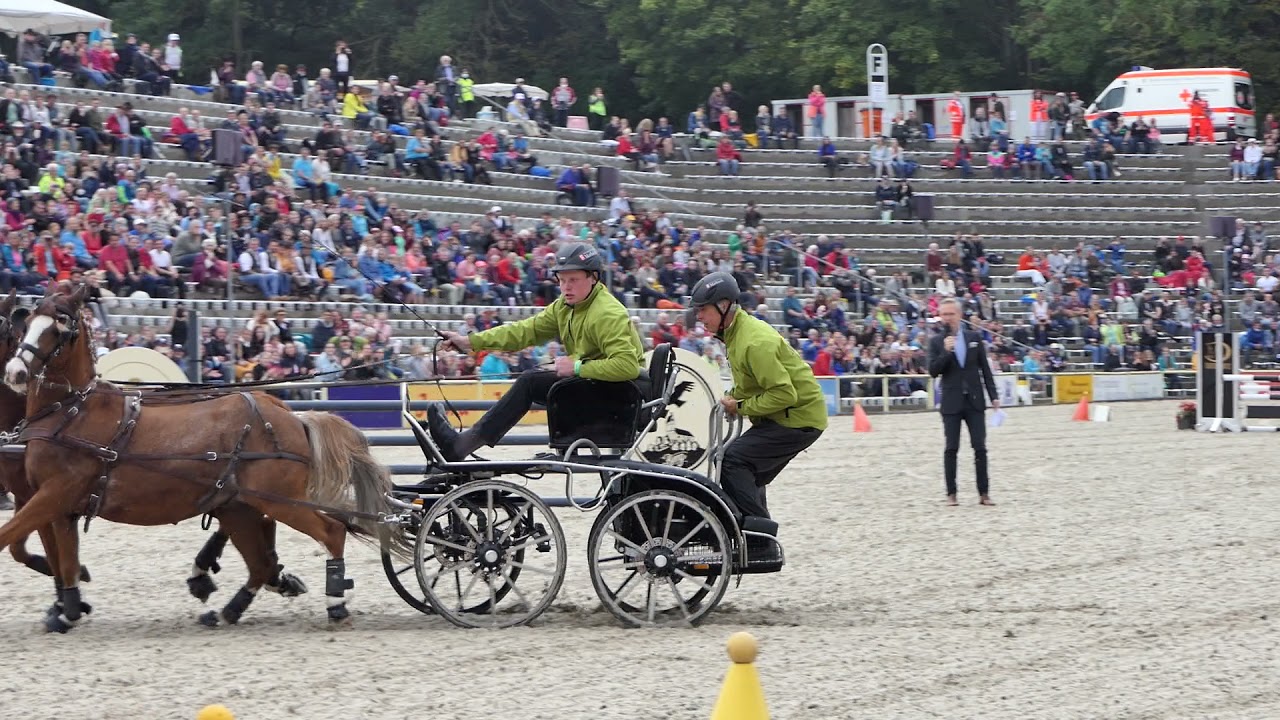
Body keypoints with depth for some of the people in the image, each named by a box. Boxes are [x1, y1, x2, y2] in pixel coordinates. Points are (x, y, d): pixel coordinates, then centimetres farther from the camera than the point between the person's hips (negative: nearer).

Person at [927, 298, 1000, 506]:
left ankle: (983, 493, 3)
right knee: (951, 449, 0)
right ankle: (951, 493, 5)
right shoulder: (936, 341, 2)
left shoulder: (974, 337, 6)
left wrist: (993, 396, 4)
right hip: (951, 402, -1)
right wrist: (946, 352, -20)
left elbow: (985, 368, 9)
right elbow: (933, 371, -6)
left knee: (980, 448, -1)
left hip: (974, 401, 1)